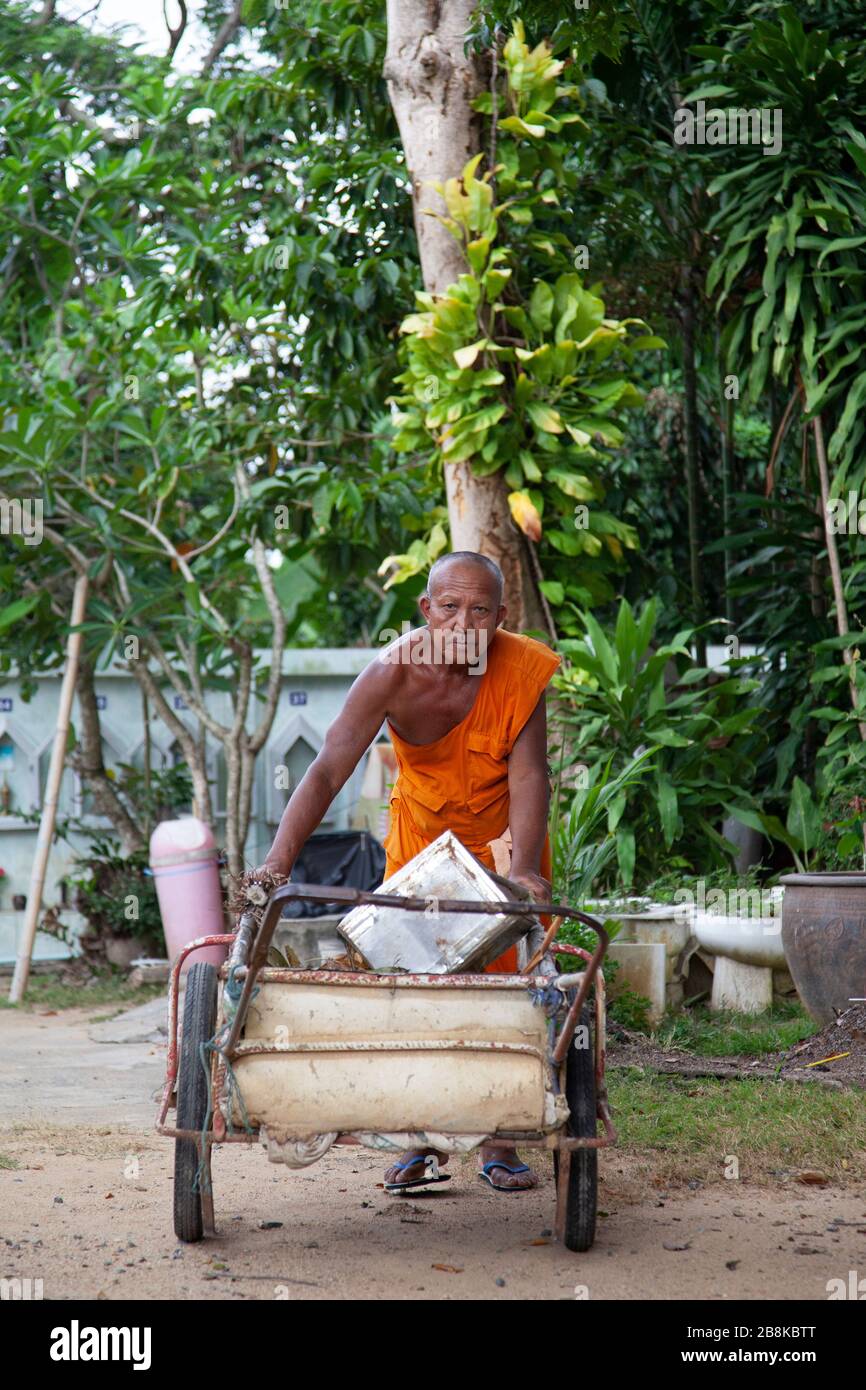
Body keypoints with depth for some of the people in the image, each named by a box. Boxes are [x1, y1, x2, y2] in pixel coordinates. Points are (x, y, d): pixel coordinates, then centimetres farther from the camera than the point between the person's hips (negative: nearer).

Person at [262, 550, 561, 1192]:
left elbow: (528, 774, -25)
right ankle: (424, 1142, 9)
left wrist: (525, 868, -39)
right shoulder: (392, 674, -27)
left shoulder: (524, 668, -25)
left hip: (503, 840, 0)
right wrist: (278, 862, -43)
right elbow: (328, 771, -32)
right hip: (419, 838, 0)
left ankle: (499, 1143, 9)